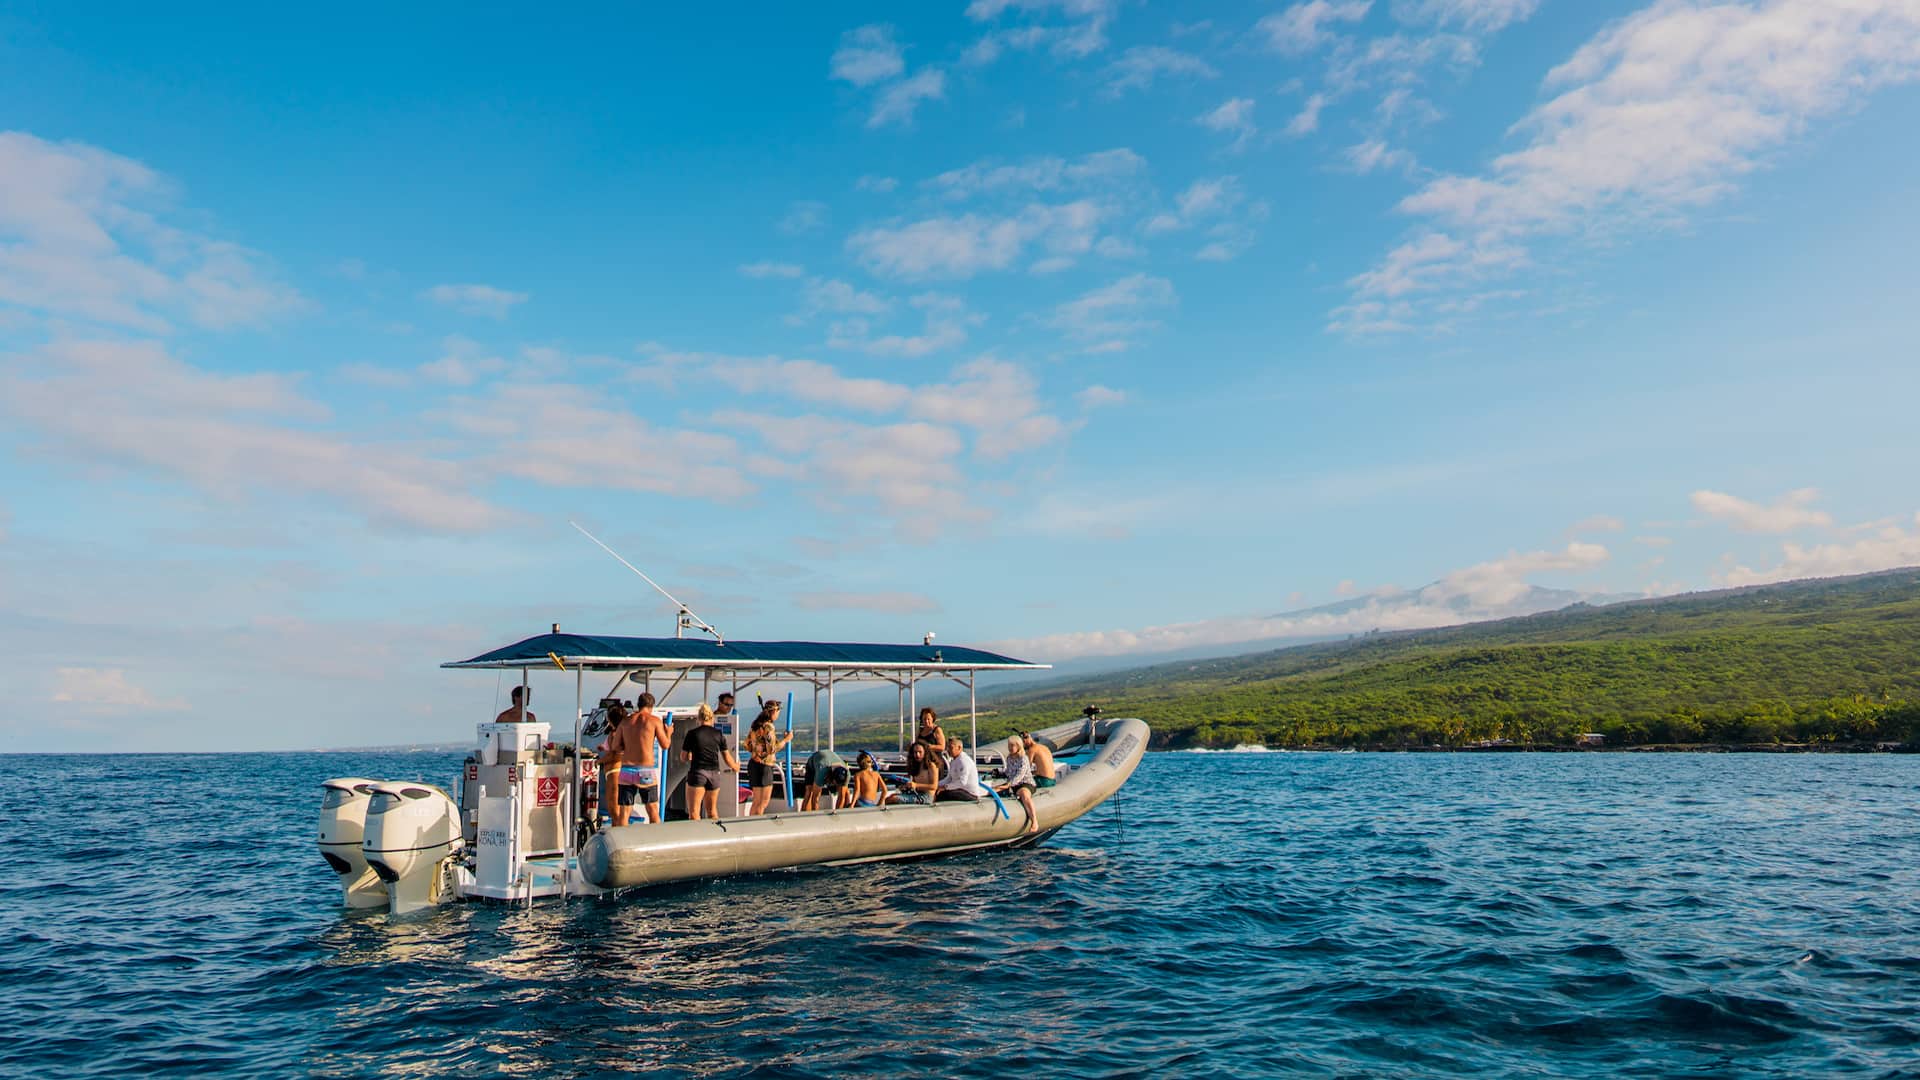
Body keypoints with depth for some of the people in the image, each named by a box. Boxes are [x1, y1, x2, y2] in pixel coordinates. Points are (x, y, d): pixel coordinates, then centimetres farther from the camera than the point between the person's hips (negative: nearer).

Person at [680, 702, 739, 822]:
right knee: (712, 811, 19)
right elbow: (727, 758, 10)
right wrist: (735, 767, 29)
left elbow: (683, 757, 3)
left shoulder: (692, 734, -3)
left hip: (697, 773, -4)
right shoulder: (719, 734, 4)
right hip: (714, 774, 4)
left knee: (694, 813, -2)